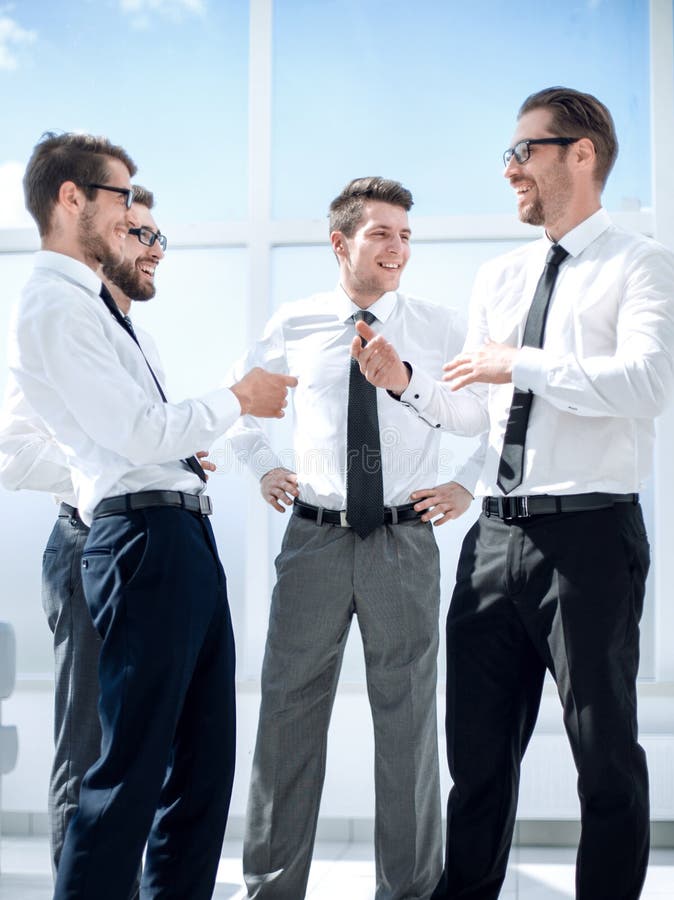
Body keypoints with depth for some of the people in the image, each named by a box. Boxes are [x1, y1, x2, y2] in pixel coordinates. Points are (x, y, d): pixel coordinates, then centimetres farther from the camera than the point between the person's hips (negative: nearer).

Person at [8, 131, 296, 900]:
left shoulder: (90, 303, 18)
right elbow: (141, 434, -16)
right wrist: (237, 398, -4)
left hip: (182, 535, 10)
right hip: (147, 539, -10)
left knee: (203, 759, 14)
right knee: (132, 768, -5)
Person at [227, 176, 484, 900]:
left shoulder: (441, 330, 2)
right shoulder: (292, 326, 5)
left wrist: (468, 487, 4)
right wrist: (264, 468, 10)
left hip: (405, 540, -1)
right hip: (313, 539, 1)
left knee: (408, 718, 5)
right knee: (290, 711, 5)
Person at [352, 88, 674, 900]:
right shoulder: (498, 278, 17)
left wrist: (523, 363, -17)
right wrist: (406, 383, 0)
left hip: (589, 536, -6)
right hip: (497, 536, 6)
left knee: (606, 753, 6)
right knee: (478, 749, 13)